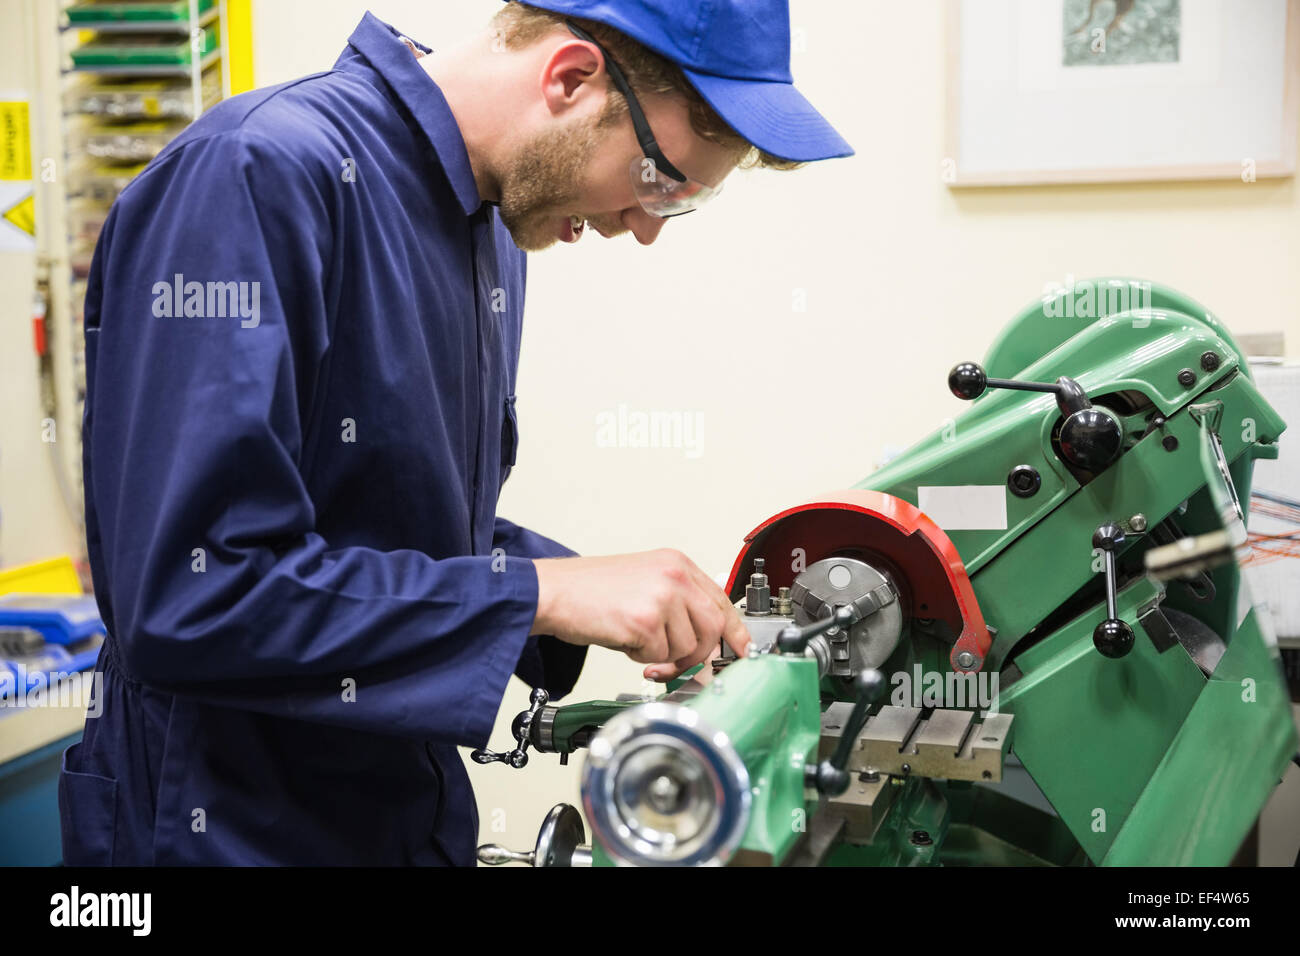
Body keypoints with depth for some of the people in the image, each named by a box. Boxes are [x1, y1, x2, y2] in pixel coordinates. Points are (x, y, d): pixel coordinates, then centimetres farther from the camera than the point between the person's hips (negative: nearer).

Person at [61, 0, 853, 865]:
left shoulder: (498, 224, 5)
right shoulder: (258, 177, -23)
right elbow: (188, 598, -29)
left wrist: (623, 599, -2)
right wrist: (539, 592, -25)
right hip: (232, 827, -8)